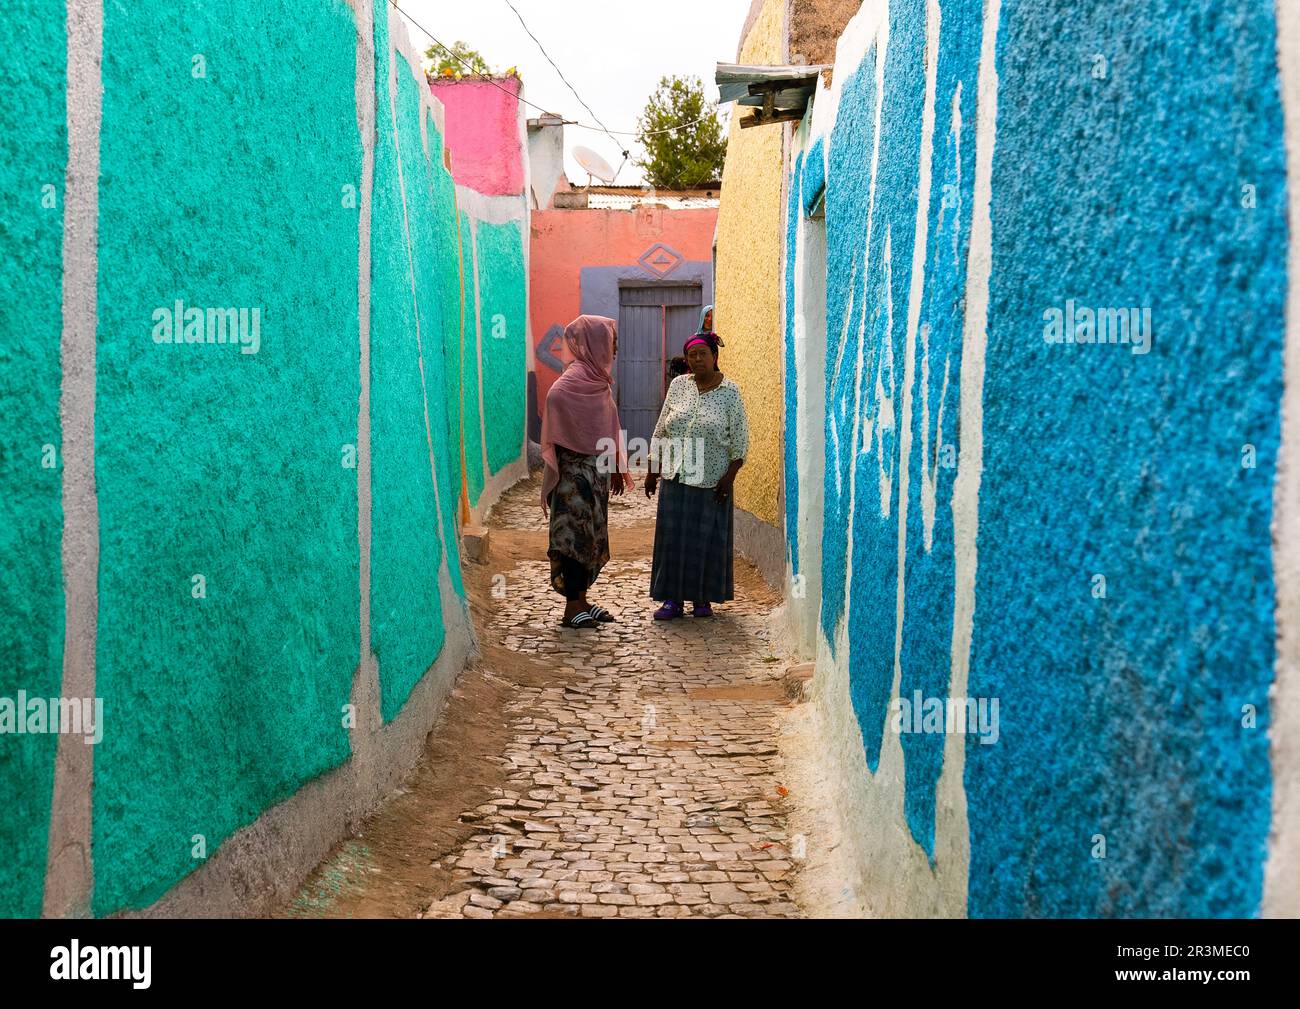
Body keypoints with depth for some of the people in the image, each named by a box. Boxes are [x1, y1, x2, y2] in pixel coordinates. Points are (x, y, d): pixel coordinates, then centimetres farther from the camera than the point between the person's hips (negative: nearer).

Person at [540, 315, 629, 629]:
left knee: (591, 536, 12)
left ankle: (581, 599, 22)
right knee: (576, 534, -4)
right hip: (576, 471, -9)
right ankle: (572, 607, 3)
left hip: (597, 471, 9)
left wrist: (616, 468, 17)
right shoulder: (572, 381, -16)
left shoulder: (598, 379, 11)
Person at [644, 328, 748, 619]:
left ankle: (702, 599, 15)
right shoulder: (678, 386, 6)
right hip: (676, 476, 3)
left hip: (711, 480, -3)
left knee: (706, 538, 4)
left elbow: (740, 439, -3)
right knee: (672, 536, 1)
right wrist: (653, 471, 8)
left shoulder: (730, 391, -3)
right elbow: (661, 431, 10)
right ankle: (673, 599, 7)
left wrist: (730, 476, -10)